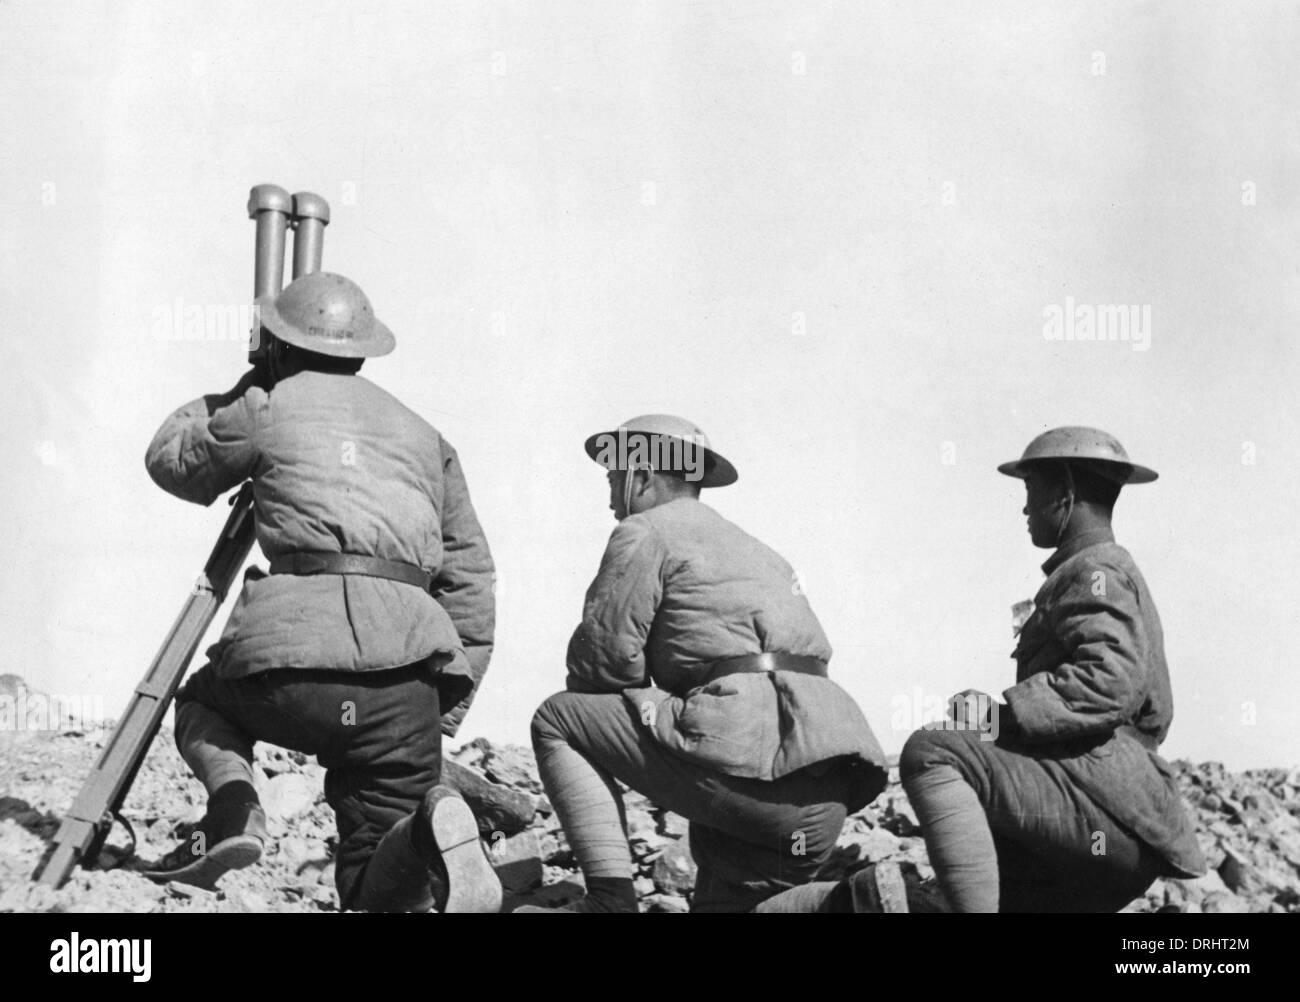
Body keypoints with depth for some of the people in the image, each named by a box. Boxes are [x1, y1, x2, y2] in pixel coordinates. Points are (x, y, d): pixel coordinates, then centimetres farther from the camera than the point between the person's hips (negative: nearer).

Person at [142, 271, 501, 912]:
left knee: (202, 702, 33)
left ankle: (233, 803, 3)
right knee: (373, 882, 12)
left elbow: (170, 460, 31)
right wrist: (449, 709, 20)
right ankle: (429, 830, -22)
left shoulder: (269, 409, 13)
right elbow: (470, 579, 19)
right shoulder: (425, 437, 24)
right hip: (404, 681, 3)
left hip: (289, 650, -2)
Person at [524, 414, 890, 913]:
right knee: (720, 902, 30)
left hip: (746, 746, -9)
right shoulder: (756, 551, 32)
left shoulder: (645, 533, 6)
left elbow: (605, 658, 1)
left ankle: (612, 897, -4)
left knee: (557, 721, 6)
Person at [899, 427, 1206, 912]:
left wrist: (1004, 715, -23)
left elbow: (1110, 680, -21)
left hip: (1103, 797, -11)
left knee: (931, 756, -26)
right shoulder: (1118, 570, 29)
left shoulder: (1095, 570, -2)